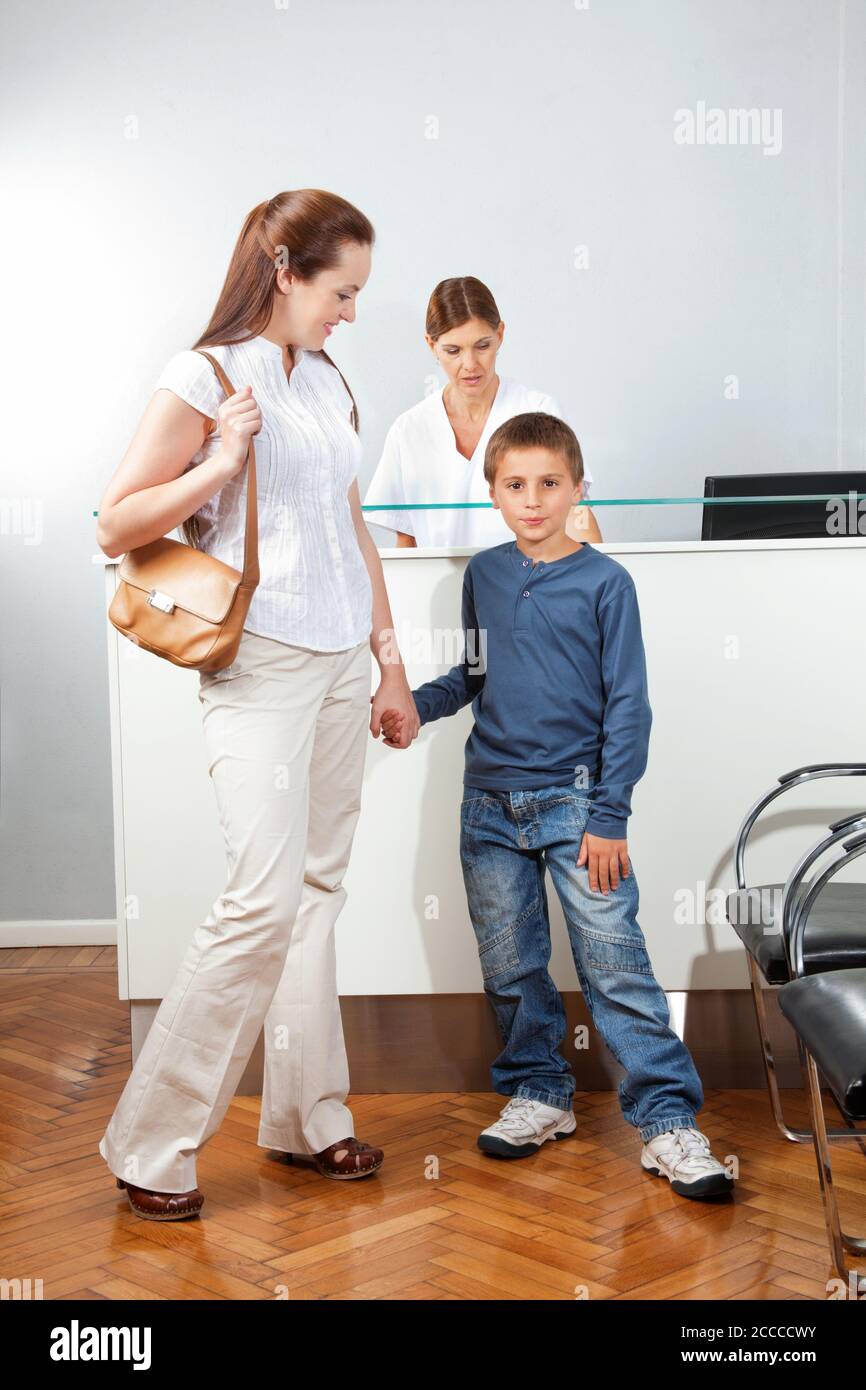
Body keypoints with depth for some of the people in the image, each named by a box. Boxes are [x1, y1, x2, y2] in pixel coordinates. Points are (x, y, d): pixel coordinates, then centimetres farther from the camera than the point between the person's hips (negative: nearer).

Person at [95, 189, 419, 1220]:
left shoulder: (328, 383, 14)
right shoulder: (202, 378, -6)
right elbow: (116, 527, -7)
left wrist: (388, 661, 17)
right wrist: (219, 464, -19)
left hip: (338, 662, 7)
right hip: (260, 665, -7)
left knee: (319, 886, 10)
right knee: (264, 901, -12)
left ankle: (305, 1114, 22)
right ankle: (149, 1143, 2)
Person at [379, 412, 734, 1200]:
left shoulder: (605, 582, -5)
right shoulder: (483, 576, 8)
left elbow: (628, 706, -5)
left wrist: (609, 816, -10)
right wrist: (419, 704, 0)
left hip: (575, 800, -4)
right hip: (491, 802, 4)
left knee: (616, 964, -7)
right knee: (510, 966, 11)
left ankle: (669, 1120, 0)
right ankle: (538, 1093, 27)